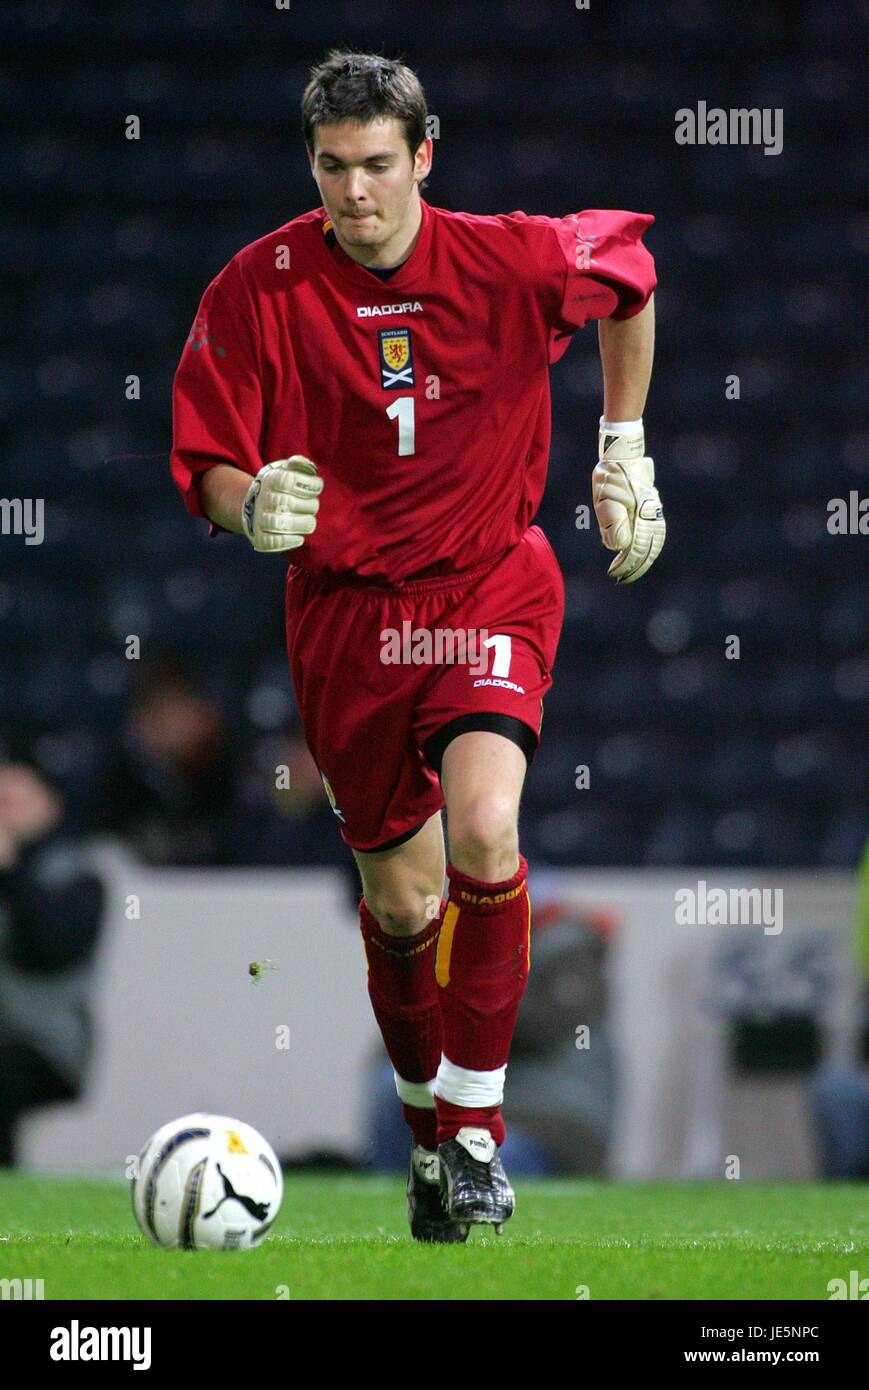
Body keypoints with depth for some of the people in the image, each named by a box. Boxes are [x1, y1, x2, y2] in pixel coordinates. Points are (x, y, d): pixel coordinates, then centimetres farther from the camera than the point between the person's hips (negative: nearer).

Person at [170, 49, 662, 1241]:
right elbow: (207, 467, -7)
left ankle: (476, 1121, -15)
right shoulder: (259, 290, -11)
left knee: (484, 830, -27)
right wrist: (254, 506, -30)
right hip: (343, 605, 2)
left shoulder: (511, 261, -11)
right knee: (399, 896, 7)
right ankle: (429, 1131, 31)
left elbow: (629, 275, 11)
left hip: (489, 583, -2)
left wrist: (624, 450, 10)